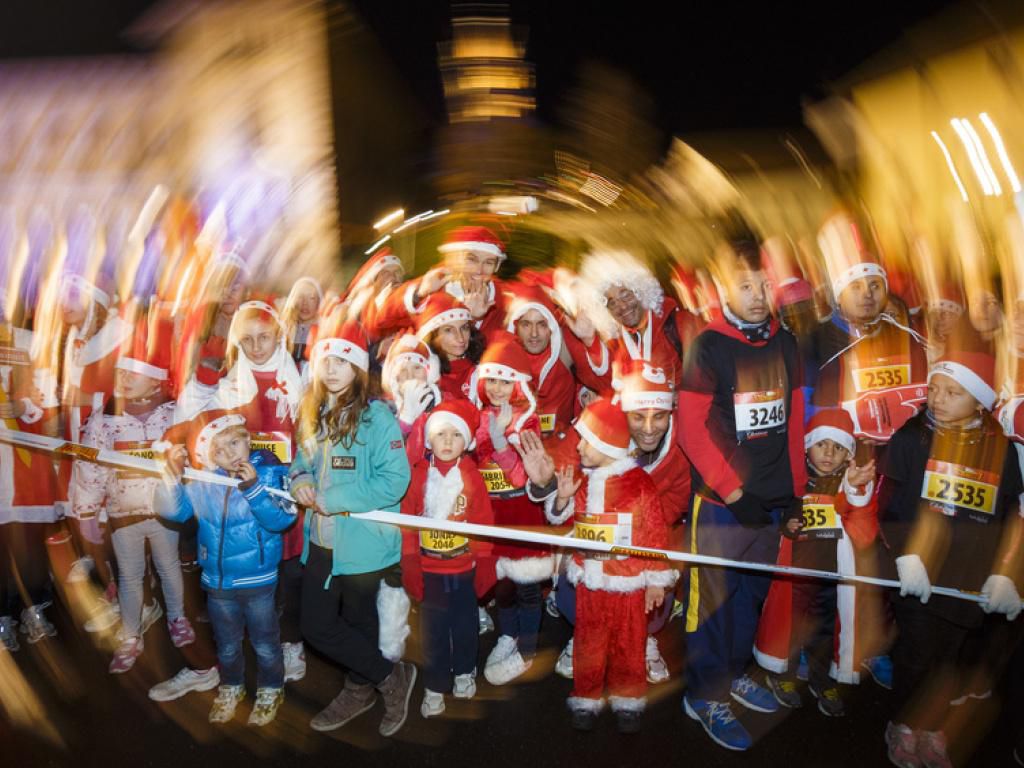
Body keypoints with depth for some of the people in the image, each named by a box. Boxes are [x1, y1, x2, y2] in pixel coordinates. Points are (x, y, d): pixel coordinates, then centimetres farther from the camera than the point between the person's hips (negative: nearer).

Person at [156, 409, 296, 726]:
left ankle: (271, 691, 40)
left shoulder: (269, 473, -16)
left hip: (258, 580, -3)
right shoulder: (202, 482, -7)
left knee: (265, 644, 16)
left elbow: (281, 519, -25)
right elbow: (173, 510, -10)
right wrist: (172, 475, -23)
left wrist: (252, 487, -34)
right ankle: (230, 688, 48)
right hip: (217, 581, 3)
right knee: (227, 645, 24)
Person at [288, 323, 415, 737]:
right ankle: (391, 676, 31)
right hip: (321, 541, 8)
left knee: (359, 625, 9)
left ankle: (361, 688, 37)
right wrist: (301, 480, -6)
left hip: (363, 543, -7)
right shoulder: (312, 415, 7)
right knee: (316, 625, 13)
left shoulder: (375, 415, -16)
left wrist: (332, 499, -21)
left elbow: (395, 480, -22)